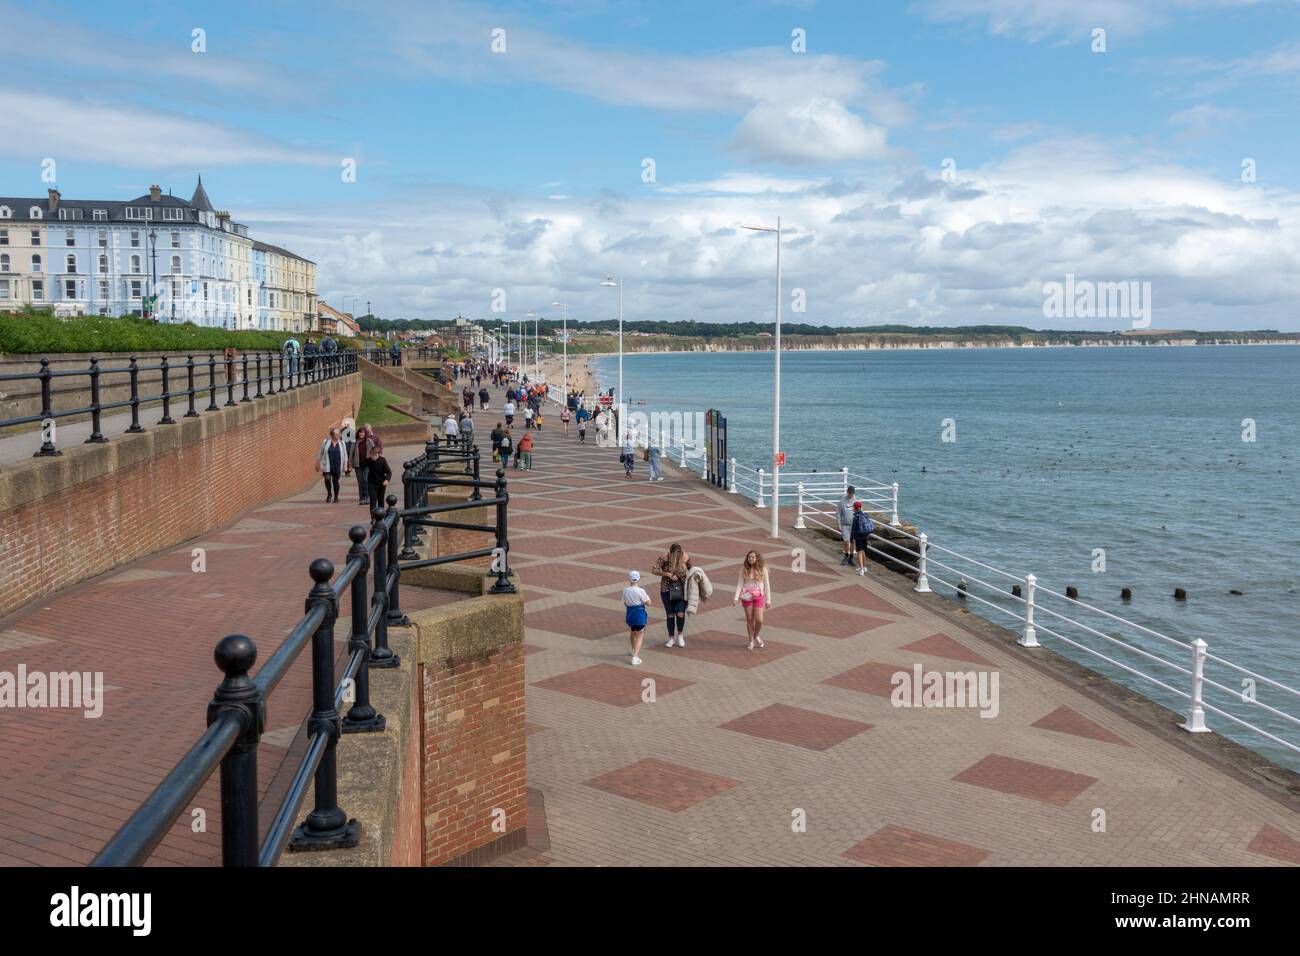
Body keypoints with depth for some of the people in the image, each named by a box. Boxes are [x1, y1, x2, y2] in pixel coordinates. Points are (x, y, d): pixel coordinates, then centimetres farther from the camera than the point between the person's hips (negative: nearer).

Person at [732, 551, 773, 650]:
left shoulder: (762, 569, -3)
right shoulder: (744, 569, -1)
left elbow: (766, 585, 1)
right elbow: (740, 584, 0)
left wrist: (768, 600, 1)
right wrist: (735, 597, -8)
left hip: (758, 596, -1)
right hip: (746, 596, 1)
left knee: (759, 620, -5)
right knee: (749, 620, 6)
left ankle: (756, 636, 25)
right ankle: (751, 641, 21)